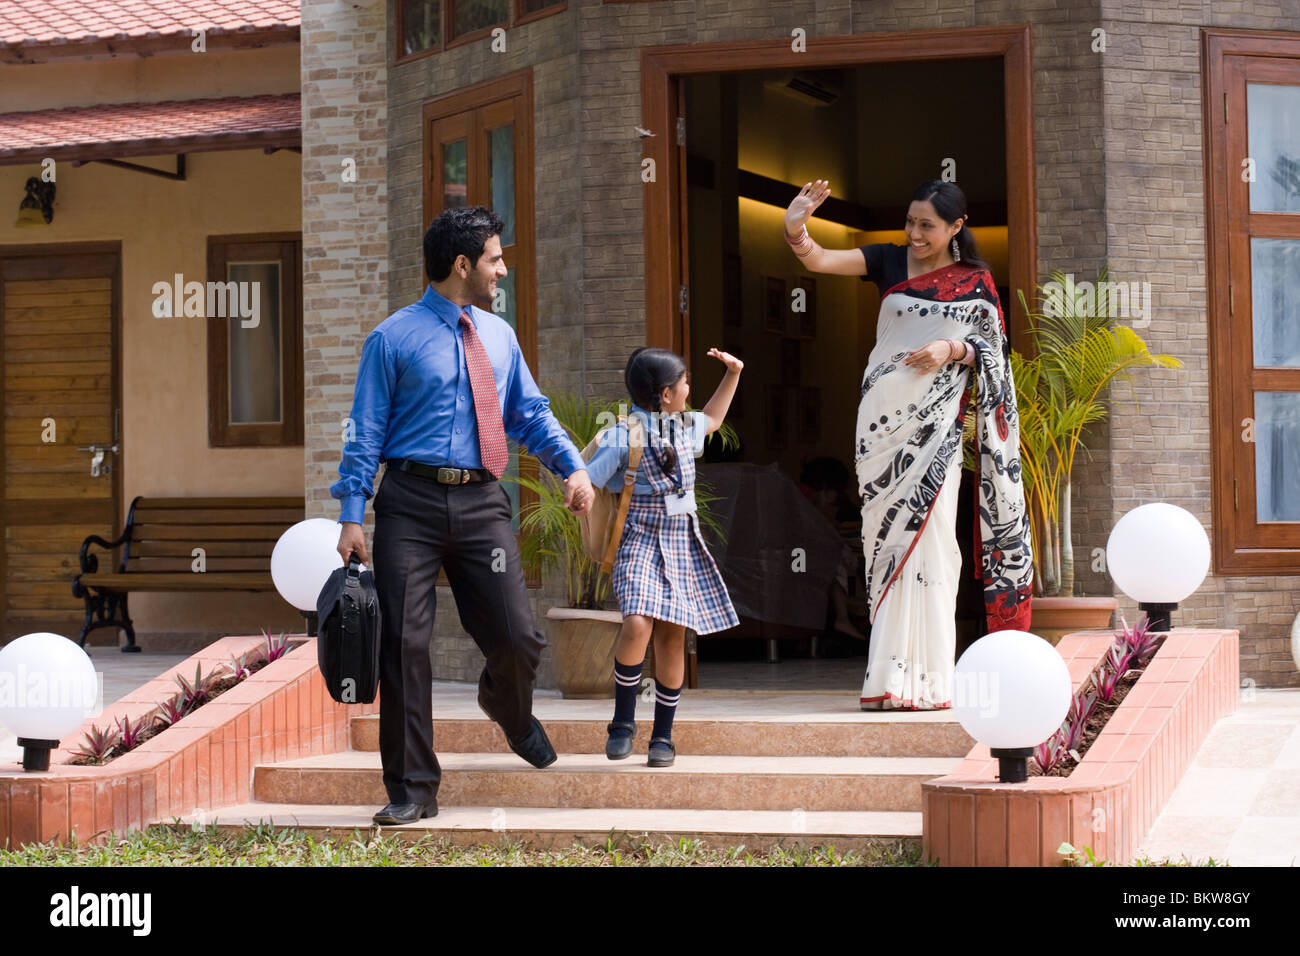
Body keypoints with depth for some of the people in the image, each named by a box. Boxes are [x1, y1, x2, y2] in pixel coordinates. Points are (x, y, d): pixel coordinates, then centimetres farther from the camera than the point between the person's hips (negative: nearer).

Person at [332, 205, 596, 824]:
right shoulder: (393, 339, -1)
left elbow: (531, 413, 18)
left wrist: (572, 466, 0)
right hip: (412, 502, -3)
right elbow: (366, 431, -1)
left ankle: (510, 710, 37)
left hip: (482, 502, 4)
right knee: (405, 644, -4)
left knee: (517, 638, -1)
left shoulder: (499, 336, 14)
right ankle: (412, 790, 6)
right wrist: (352, 517, -7)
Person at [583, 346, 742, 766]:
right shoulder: (621, 437, -10)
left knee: (672, 635, 2)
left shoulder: (685, 428, 11)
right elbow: (586, 487, -7)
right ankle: (623, 719, -6)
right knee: (638, 624, -25)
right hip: (640, 543, -6)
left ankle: (663, 734, 12)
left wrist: (733, 374, 31)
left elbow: (712, 419, 35)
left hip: (682, 545, 6)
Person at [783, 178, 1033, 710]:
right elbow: (818, 261, -1)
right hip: (882, 421, 2)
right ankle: (888, 680, 5)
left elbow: (992, 351, 9)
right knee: (884, 540, 1)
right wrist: (796, 229, -22)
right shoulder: (888, 262, 8)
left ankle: (928, 680, -4)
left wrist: (953, 351, -11)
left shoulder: (974, 281, 6)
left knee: (927, 539, -7)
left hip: (935, 425, -2)